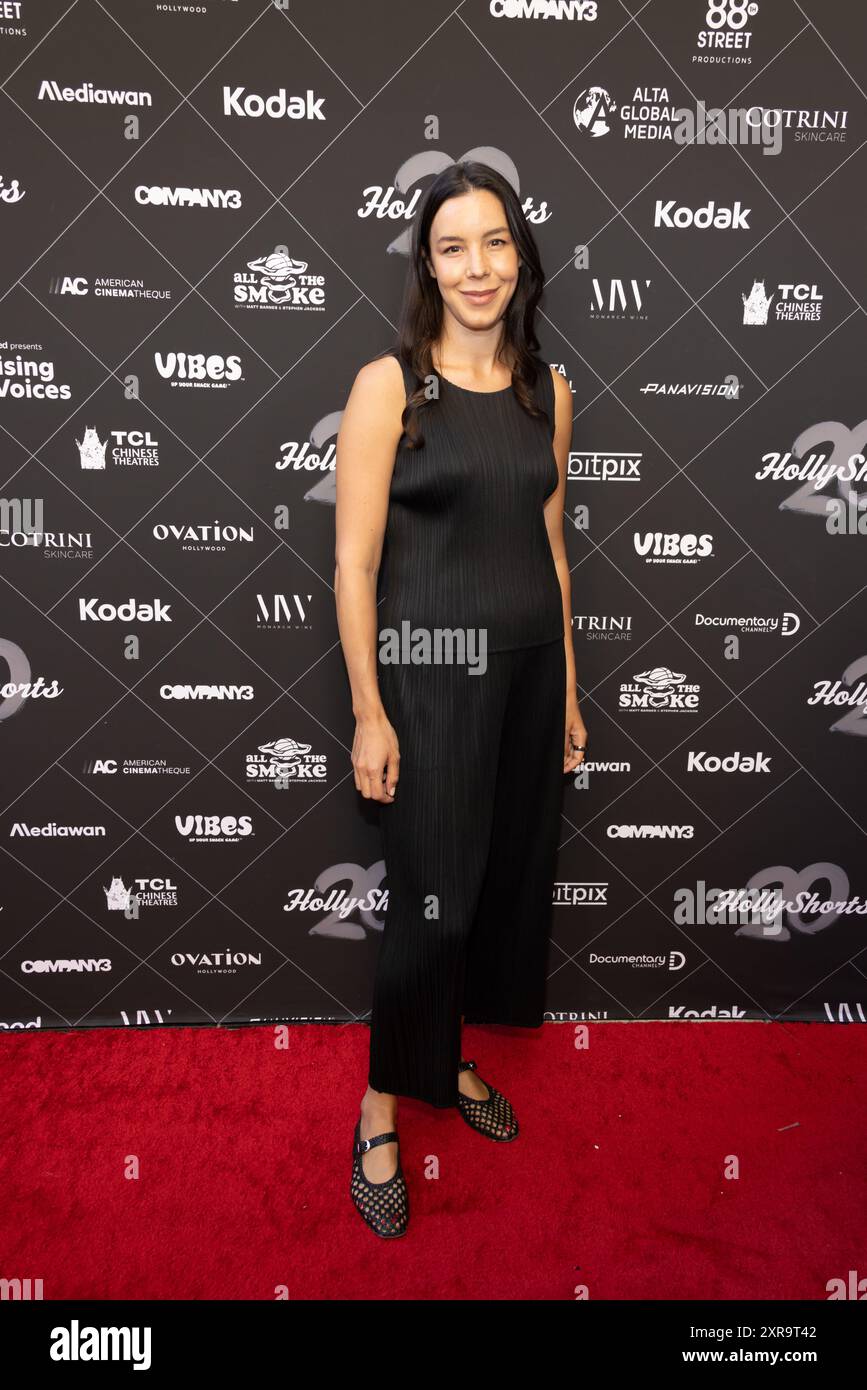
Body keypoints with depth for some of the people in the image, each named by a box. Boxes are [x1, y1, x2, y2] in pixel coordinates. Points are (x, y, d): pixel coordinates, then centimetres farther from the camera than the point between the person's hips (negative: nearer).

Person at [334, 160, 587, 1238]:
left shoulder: (548, 391, 8)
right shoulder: (388, 385, -7)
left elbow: (549, 548, 12)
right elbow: (353, 563, -10)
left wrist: (568, 692, 12)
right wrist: (368, 714, -13)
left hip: (529, 665, 6)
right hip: (432, 666, -5)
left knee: (509, 876, 13)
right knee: (432, 896, 0)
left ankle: (448, 1061, 37)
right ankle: (382, 1110, 22)